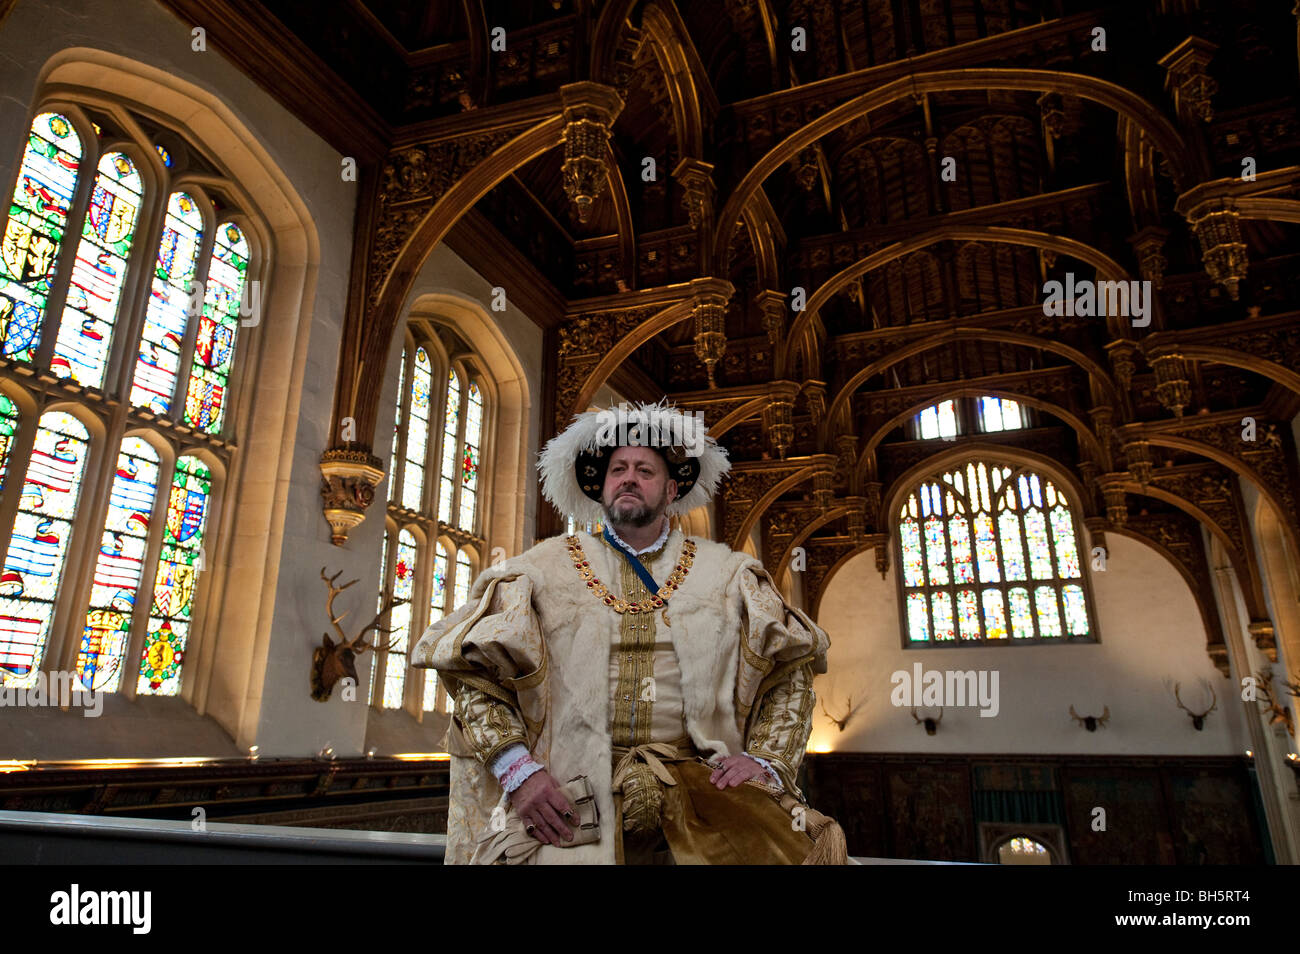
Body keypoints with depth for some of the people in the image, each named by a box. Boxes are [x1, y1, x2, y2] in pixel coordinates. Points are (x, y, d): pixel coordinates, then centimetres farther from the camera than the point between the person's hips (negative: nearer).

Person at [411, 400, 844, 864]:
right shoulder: (546, 569, 9)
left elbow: (791, 668, 16)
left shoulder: (726, 573, 13)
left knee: (795, 846, -25)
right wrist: (517, 769, -6)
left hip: (696, 783, 2)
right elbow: (471, 670, 7)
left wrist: (765, 759, 1)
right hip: (574, 793, -1)